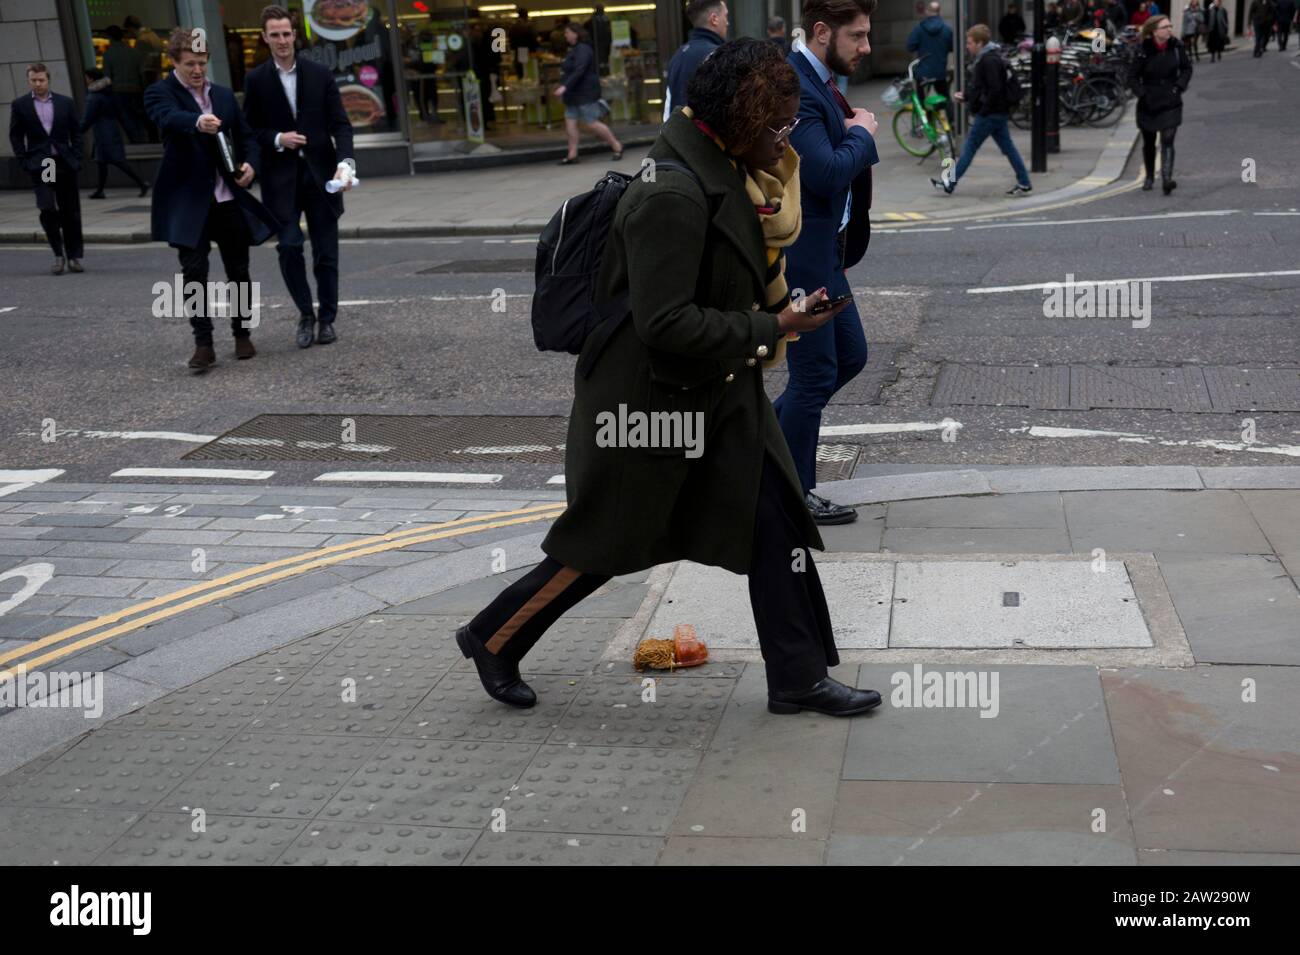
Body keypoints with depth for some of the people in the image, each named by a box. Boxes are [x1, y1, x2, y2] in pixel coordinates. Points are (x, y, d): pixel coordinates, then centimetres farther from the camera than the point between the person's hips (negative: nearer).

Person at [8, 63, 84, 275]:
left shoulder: (66, 103, 7)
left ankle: (74, 256, 14)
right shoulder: (20, 105, 5)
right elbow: (15, 137, 7)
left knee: (71, 213, 4)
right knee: (48, 210, -13)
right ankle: (58, 255, 0)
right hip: (39, 165, -1)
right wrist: (24, 162, -2)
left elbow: (76, 133, 9)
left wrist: (75, 159, 0)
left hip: (65, 164, 1)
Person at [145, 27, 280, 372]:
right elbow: (170, 117, -25)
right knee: (194, 272, -9)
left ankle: (242, 334, 25)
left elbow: (246, 136, 19)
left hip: (229, 198, 5)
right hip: (189, 200, -4)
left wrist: (251, 163, -3)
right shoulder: (160, 93, -2)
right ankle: (203, 344, -3)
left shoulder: (224, 95, 14)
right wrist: (198, 121, -47)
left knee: (238, 270, 10)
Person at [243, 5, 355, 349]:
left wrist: (345, 161, -16)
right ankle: (306, 314, 10)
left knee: (326, 252, 3)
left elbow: (340, 124, -1)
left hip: (320, 172, 1)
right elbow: (250, 130, 7)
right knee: (289, 246, -10)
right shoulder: (256, 79, 4)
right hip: (281, 176, 0)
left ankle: (327, 318, 18)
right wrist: (277, 139, -11)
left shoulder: (320, 74, 3)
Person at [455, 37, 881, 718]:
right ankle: (491, 639, 28)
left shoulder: (724, 168, 4)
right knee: (601, 544, 6)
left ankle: (799, 679, 19)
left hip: (719, 395, 9)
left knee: (773, 521, 7)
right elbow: (667, 324, -29)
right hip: (650, 400, -9)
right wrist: (771, 328, -21)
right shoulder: (671, 195, -26)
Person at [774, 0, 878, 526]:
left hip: (820, 253, 10)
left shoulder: (818, 83, 12)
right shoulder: (791, 88, -20)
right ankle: (792, 495, 15)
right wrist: (861, 133, -11)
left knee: (849, 355, 18)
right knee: (814, 374, 0)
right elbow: (827, 174, -28)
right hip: (794, 255, -10)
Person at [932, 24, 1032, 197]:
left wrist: (983, 110, -21)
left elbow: (995, 89, -23)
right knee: (1007, 147, 9)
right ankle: (1024, 184, 10)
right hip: (997, 113, 10)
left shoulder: (989, 61, -17)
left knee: (970, 147, -3)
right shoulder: (984, 58, 16)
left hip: (990, 113, -10)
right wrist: (966, 96, 13)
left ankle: (951, 184, 3)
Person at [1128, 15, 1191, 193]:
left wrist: (1179, 86, -4)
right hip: (1148, 105, 0)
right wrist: (1142, 95, -13)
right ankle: (1149, 177, 33)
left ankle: (1166, 179, -21)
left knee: (1167, 141, -13)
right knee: (1148, 143, 14)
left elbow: (1187, 68, 10)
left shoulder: (1176, 47, -4)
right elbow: (1132, 77, -5)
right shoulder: (1143, 50, -11)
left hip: (1170, 103, 0)